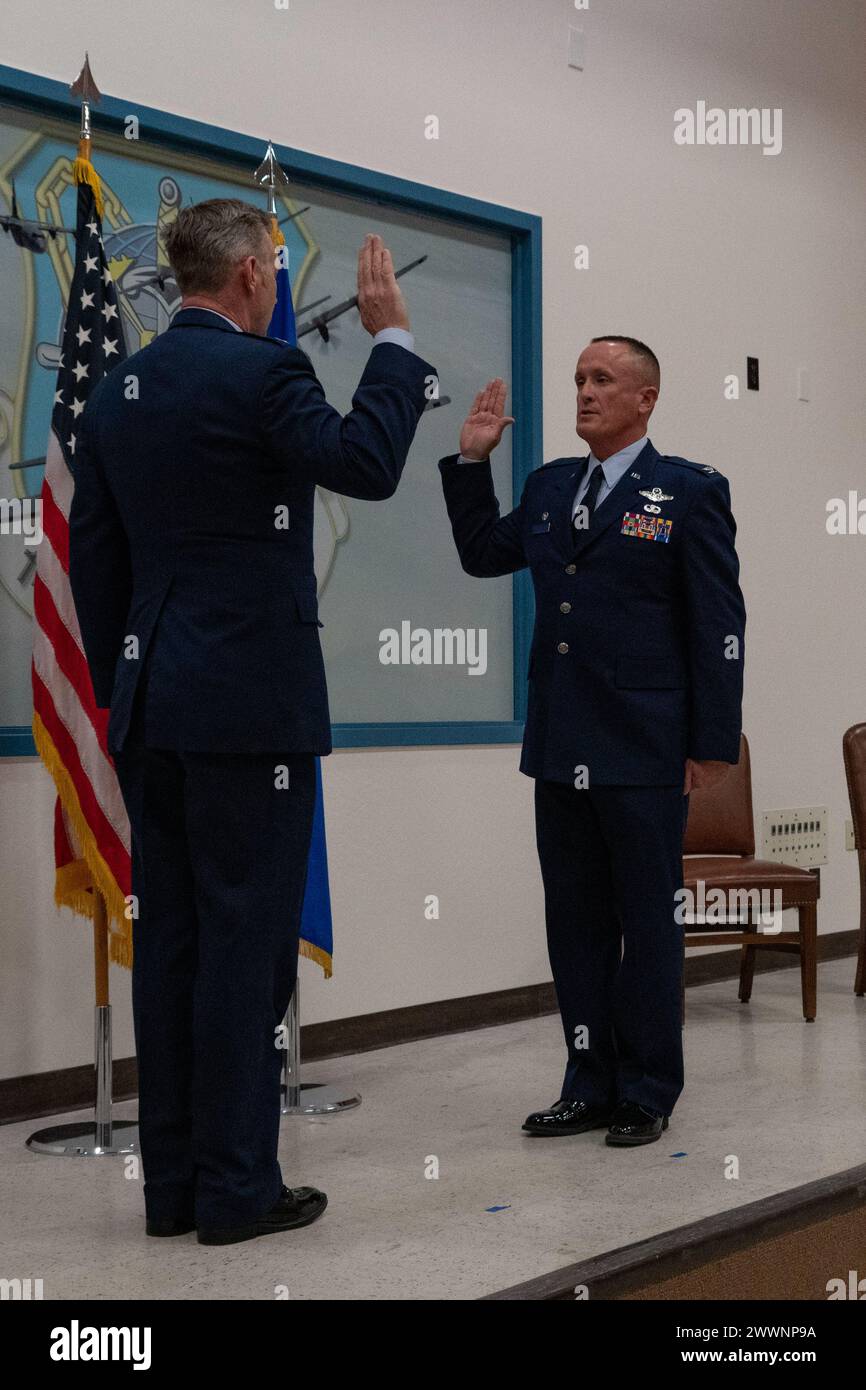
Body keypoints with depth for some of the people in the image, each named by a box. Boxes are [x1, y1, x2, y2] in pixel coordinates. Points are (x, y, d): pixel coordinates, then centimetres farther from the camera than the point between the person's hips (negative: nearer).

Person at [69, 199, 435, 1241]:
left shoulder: (116, 392, 13)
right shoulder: (260, 370, -10)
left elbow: (91, 559, 14)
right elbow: (366, 464, -9)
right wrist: (390, 337, -1)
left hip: (151, 705, 8)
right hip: (249, 703, -7)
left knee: (169, 938, 10)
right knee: (247, 938, -1)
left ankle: (172, 1182, 17)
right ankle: (236, 1187, 5)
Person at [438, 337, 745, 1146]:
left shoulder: (689, 493, -4)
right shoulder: (550, 487, 13)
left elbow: (719, 624, -6)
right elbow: (482, 554, 22)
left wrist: (713, 743, -9)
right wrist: (472, 462, 10)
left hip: (643, 753, -6)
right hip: (561, 750, 6)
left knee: (647, 924, 5)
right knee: (575, 922, 11)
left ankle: (647, 1094, 16)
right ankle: (590, 1086, 22)